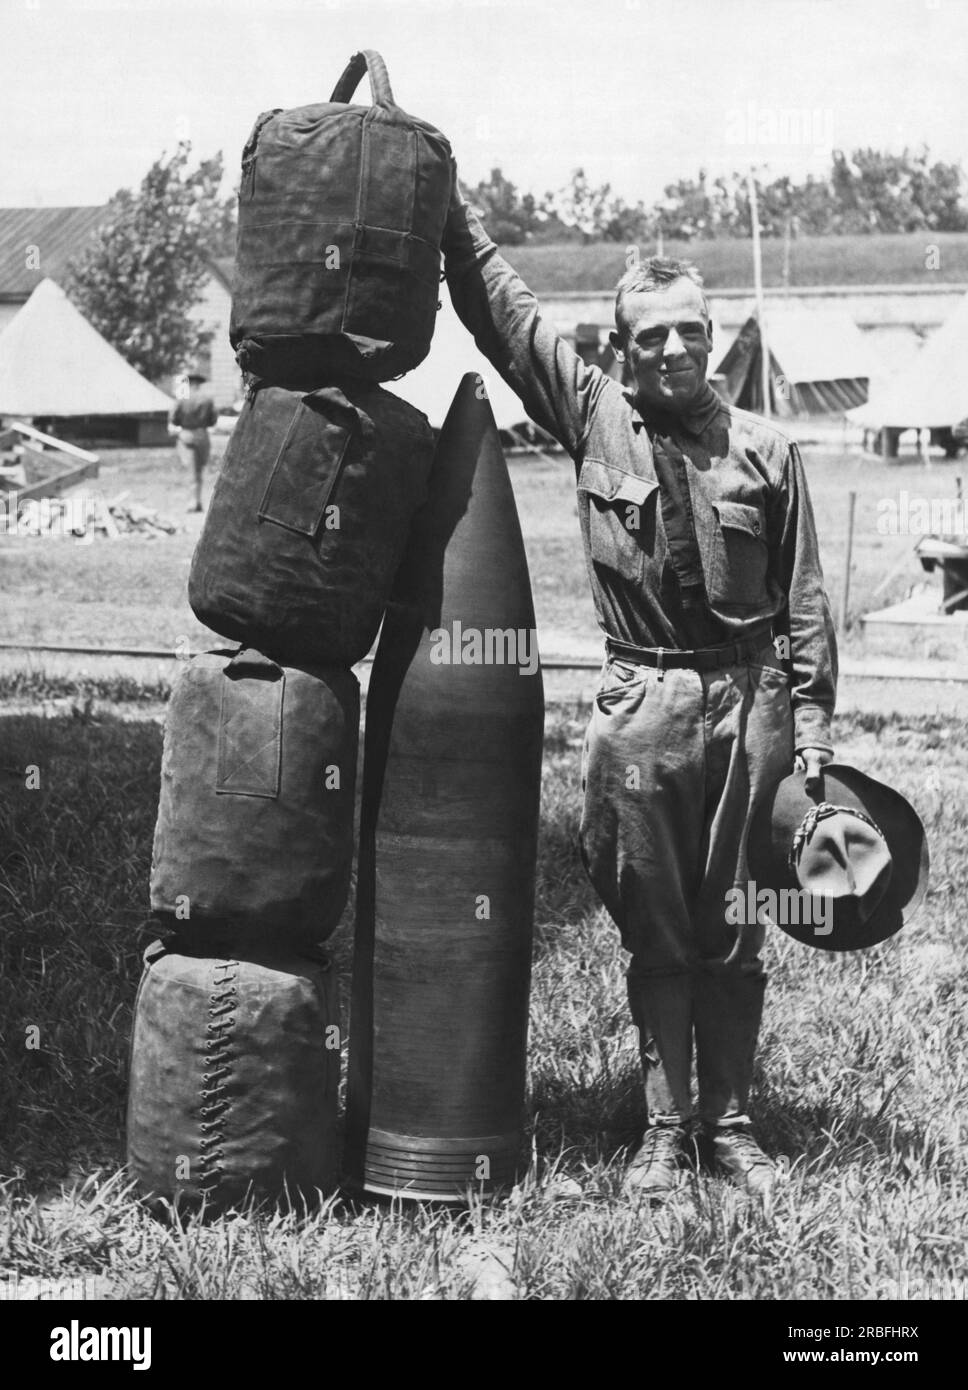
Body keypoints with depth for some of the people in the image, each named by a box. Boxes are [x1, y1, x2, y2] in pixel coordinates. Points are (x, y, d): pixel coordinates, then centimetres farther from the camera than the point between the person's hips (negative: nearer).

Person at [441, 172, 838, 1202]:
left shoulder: (765, 451, 5)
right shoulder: (594, 418, 4)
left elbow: (804, 600, 7)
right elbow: (499, 312, 1)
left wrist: (812, 722, 3)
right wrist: (445, 205, -6)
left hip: (750, 703, 0)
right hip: (641, 706, 0)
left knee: (734, 932, 7)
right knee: (654, 932, 7)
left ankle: (727, 1124, 19)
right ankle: (663, 1129, 17)